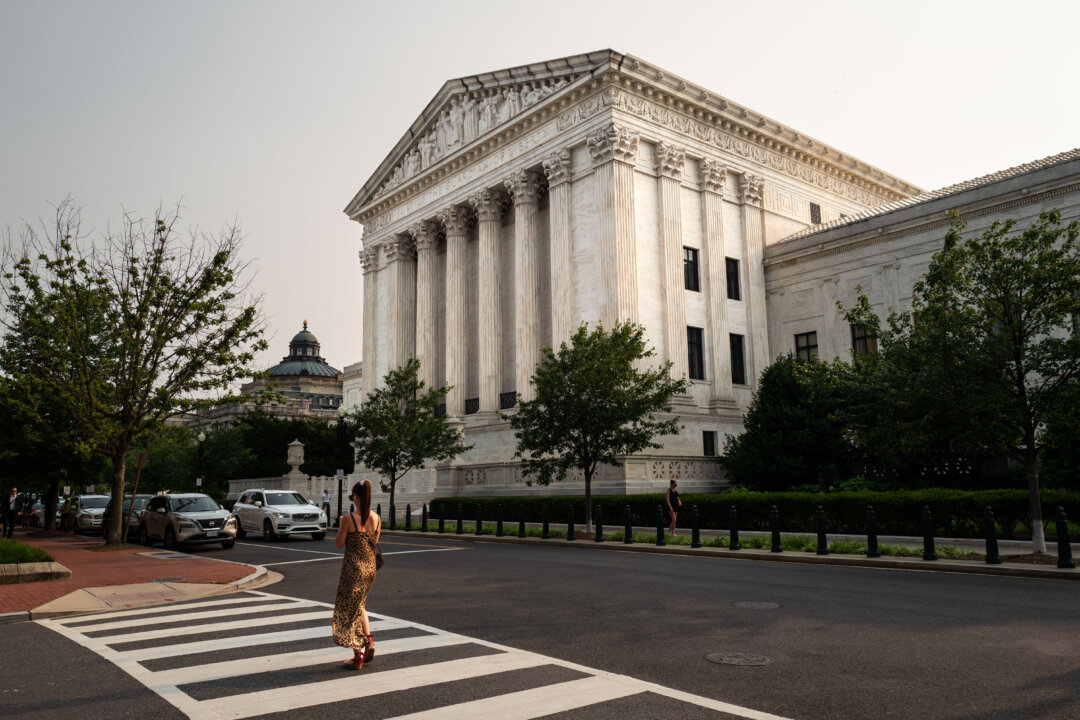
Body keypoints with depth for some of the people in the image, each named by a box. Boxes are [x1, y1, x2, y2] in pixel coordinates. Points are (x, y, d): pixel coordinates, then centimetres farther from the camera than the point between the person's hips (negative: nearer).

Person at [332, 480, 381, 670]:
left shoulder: (349, 519, -17)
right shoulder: (376, 518, -2)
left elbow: (339, 544, -7)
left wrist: (340, 525, 7)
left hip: (352, 567, -5)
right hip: (370, 567, 5)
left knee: (349, 610, 8)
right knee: (359, 605, 26)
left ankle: (357, 657, 12)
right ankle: (368, 641, 12)